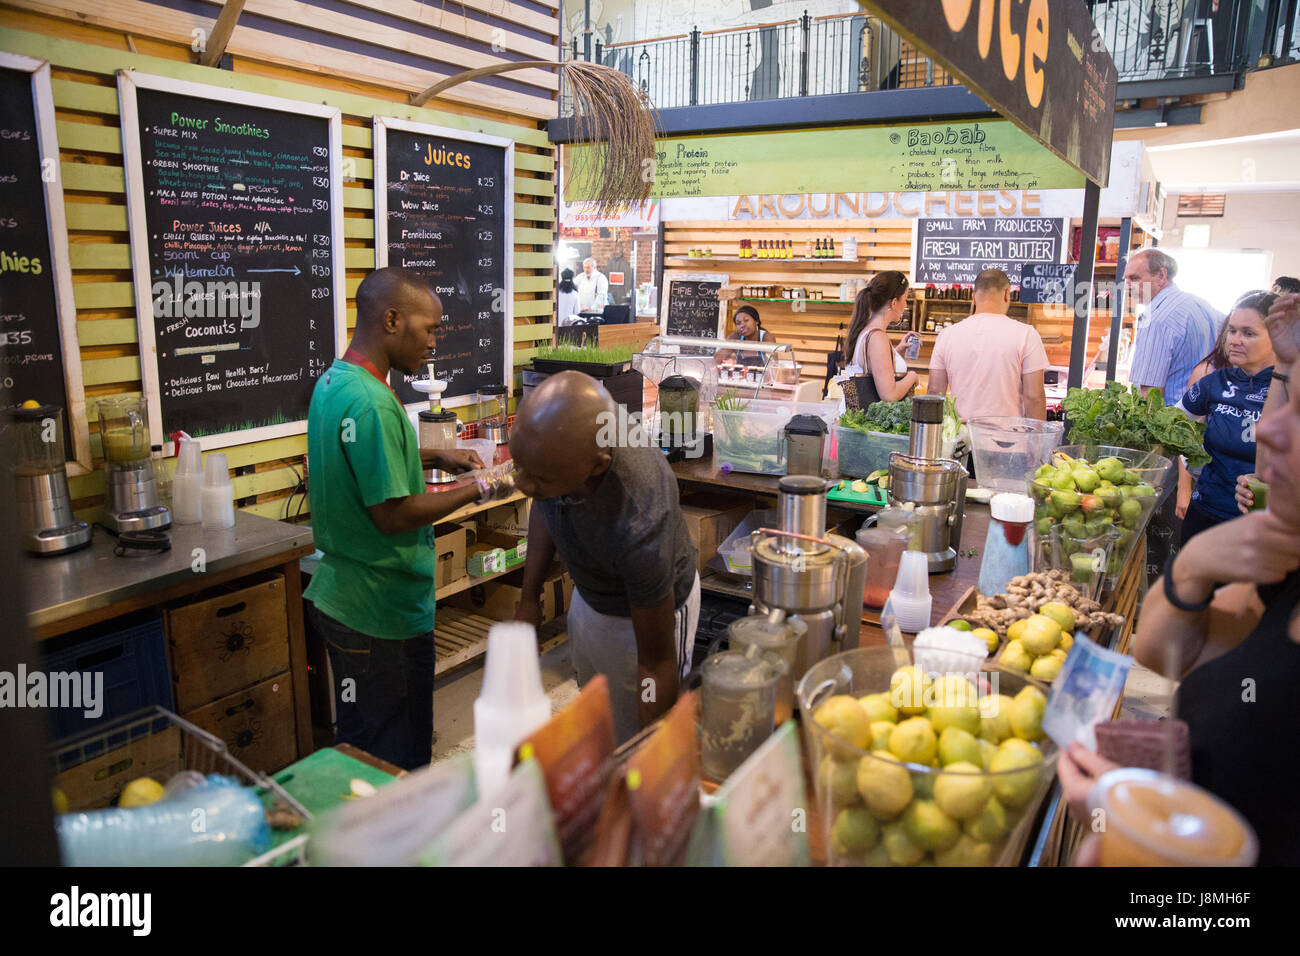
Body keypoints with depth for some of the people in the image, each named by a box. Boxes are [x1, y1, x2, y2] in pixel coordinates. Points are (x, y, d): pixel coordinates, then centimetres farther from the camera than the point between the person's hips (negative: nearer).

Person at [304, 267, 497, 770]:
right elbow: (393, 515, -25)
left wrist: (434, 458, 10)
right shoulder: (370, 403, -26)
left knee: (358, 745, 24)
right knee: (396, 765, 7)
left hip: (341, 595, 10)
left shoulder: (332, 380, 6)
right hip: (383, 615, -10)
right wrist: (478, 490, -15)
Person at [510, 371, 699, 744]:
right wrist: (529, 597, 4)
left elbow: (656, 661, -30)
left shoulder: (640, 527, -45)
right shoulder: (554, 443, -27)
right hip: (587, 597, 7)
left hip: (646, 609, -6)